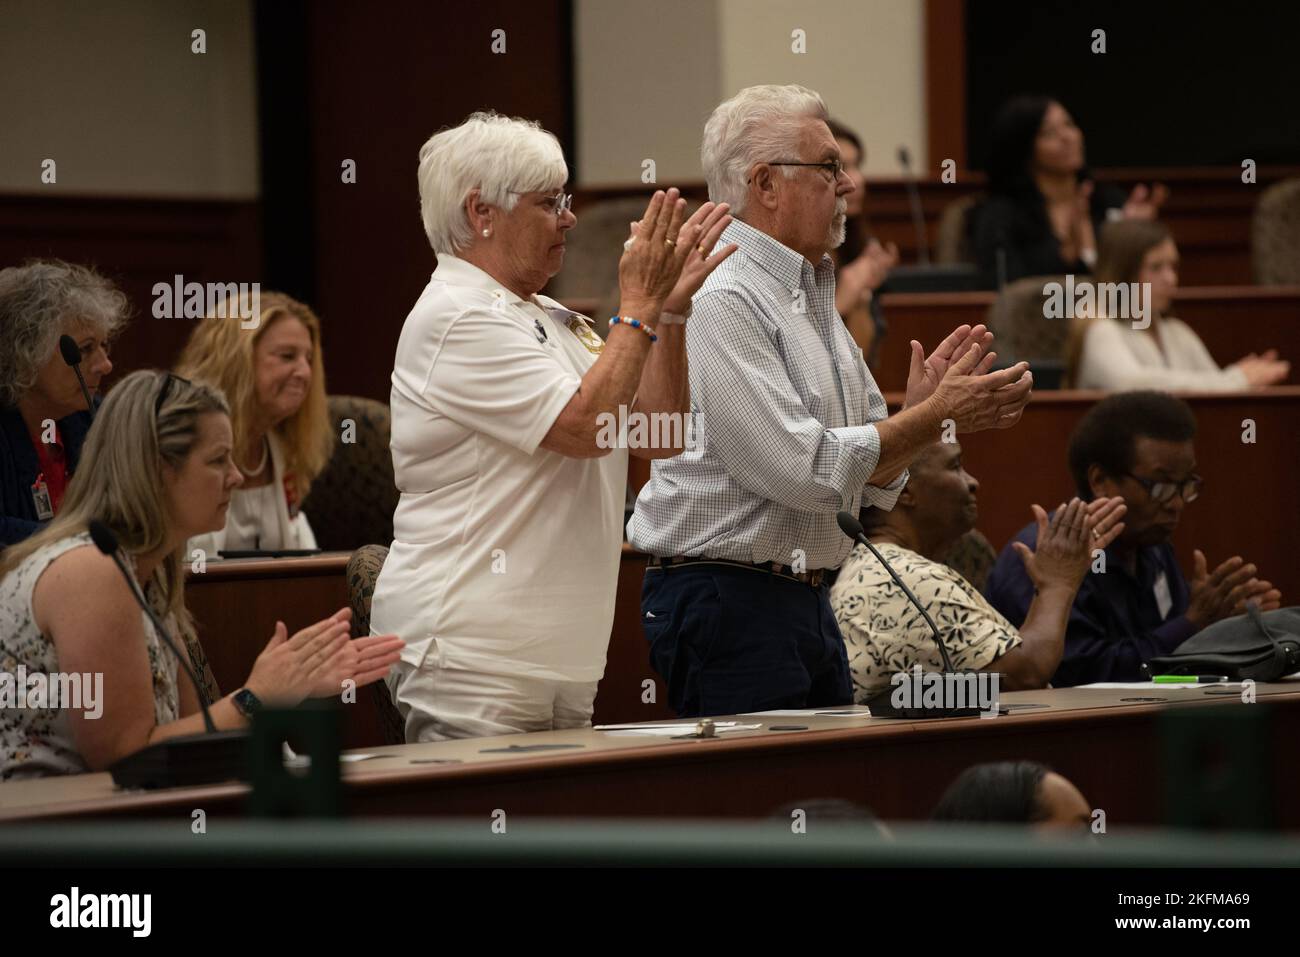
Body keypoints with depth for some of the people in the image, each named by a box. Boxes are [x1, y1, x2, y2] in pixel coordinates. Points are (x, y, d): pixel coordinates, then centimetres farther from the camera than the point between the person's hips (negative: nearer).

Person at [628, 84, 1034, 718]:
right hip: (727, 601, -9)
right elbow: (804, 470, -21)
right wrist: (936, 418, -13)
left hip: (808, 607, 9)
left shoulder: (815, 298, 16)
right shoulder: (720, 302, -15)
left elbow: (869, 485, 17)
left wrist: (919, 406, -2)